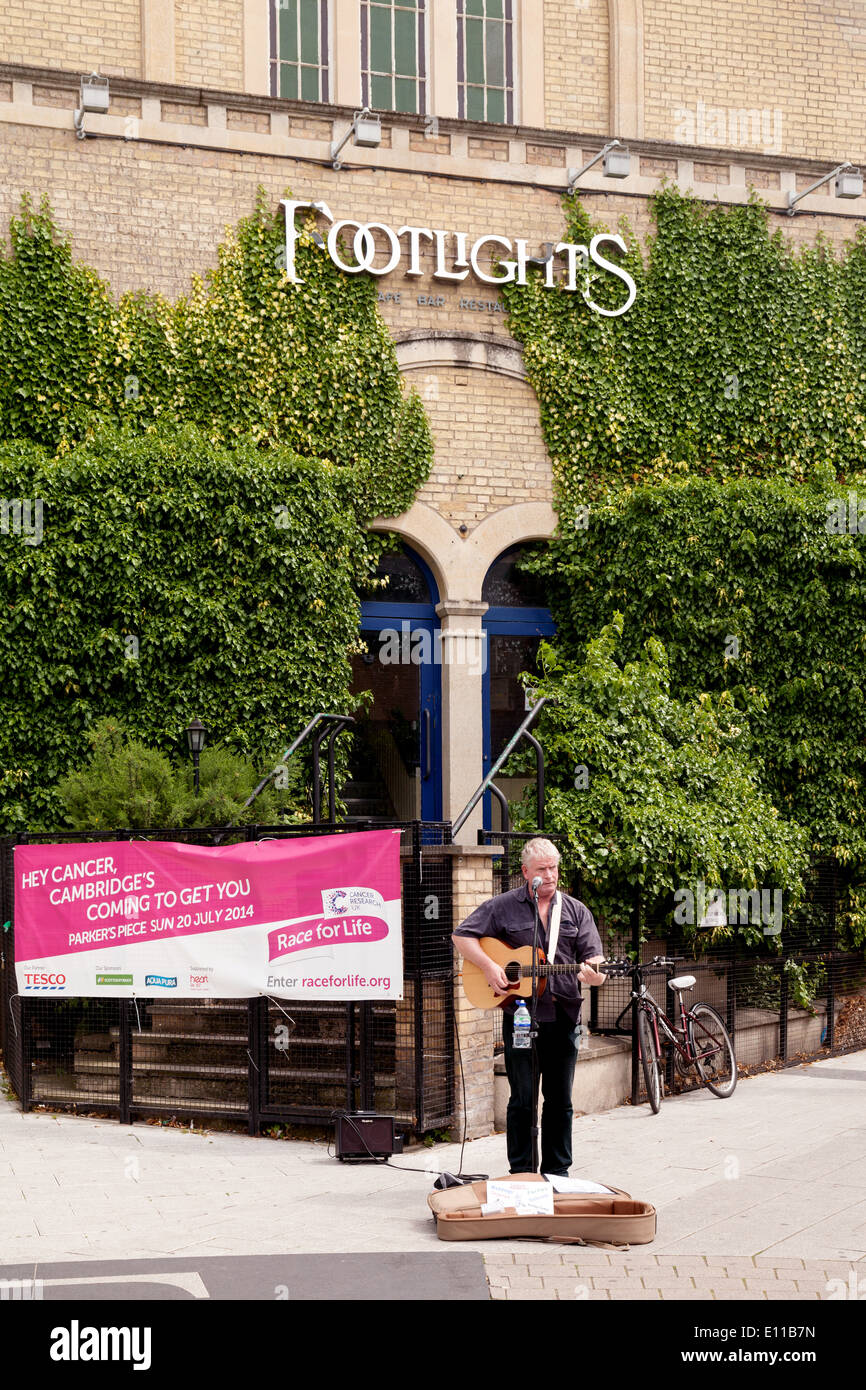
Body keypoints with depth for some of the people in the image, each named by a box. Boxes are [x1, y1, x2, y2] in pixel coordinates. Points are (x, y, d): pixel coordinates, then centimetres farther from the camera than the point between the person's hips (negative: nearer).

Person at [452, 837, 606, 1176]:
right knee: (523, 1099, 1)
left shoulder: (576, 911, 9)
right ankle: (521, 1173, 9)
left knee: (560, 1099, 8)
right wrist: (488, 966, -11)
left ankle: (557, 1171, 18)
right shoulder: (503, 907, 2)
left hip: (564, 1017, 3)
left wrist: (592, 973, -20)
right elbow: (462, 936, 3)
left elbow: (593, 959, 4)